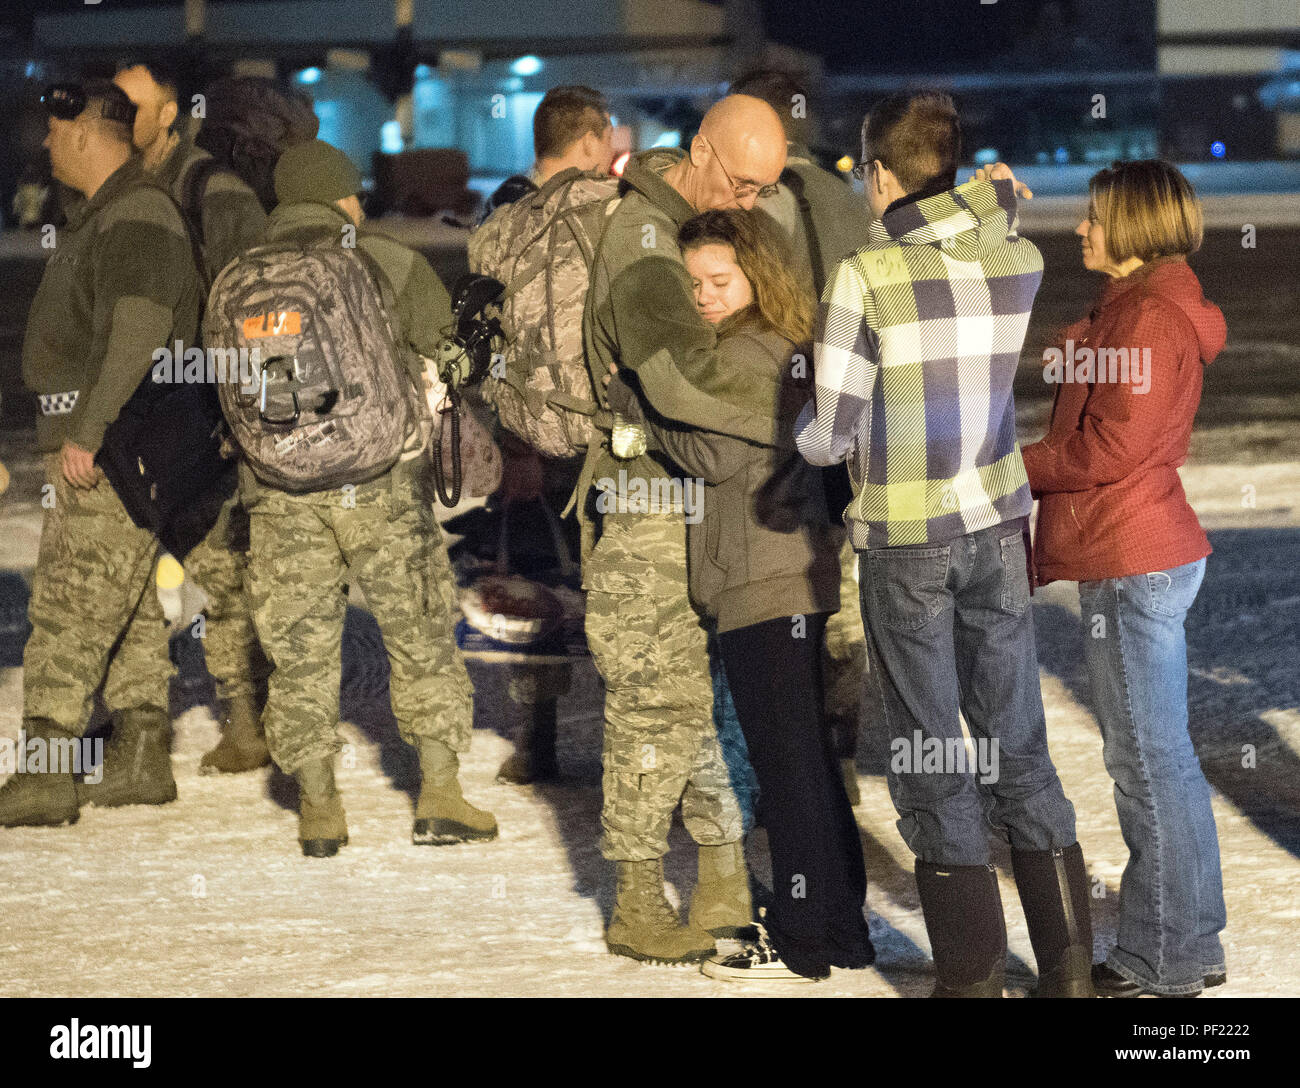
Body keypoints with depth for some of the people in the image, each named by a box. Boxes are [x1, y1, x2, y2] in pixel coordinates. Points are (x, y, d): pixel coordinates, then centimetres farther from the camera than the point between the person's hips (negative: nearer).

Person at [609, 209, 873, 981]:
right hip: (796, 571, 10)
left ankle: (800, 943, 0)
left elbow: (714, 454, -18)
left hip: (765, 583, -10)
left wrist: (631, 396, -9)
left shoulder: (751, 354, -16)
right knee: (808, 756, 16)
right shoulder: (790, 343, 13)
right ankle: (842, 929, 22)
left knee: (787, 760, -4)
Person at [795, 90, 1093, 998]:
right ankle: (1070, 973, 9)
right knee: (1018, 748, 10)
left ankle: (974, 979, 6)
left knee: (931, 759, 5)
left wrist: (812, 434, 6)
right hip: (997, 525, 4)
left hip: (905, 542, -4)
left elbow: (830, 436, -13)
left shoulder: (865, 278, -15)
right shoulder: (1019, 261, -3)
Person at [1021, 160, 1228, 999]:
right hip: (1145, 557, 11)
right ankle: (1192, 944, 22)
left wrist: (1013, 467, -8)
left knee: (1149, 764, -5)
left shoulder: (1149, 319, -16)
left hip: (1134, 565, -11)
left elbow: (1107, 451, -19)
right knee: (1163, 762, 15)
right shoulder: (1142, 309, 17)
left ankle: (1161, 961, -1)